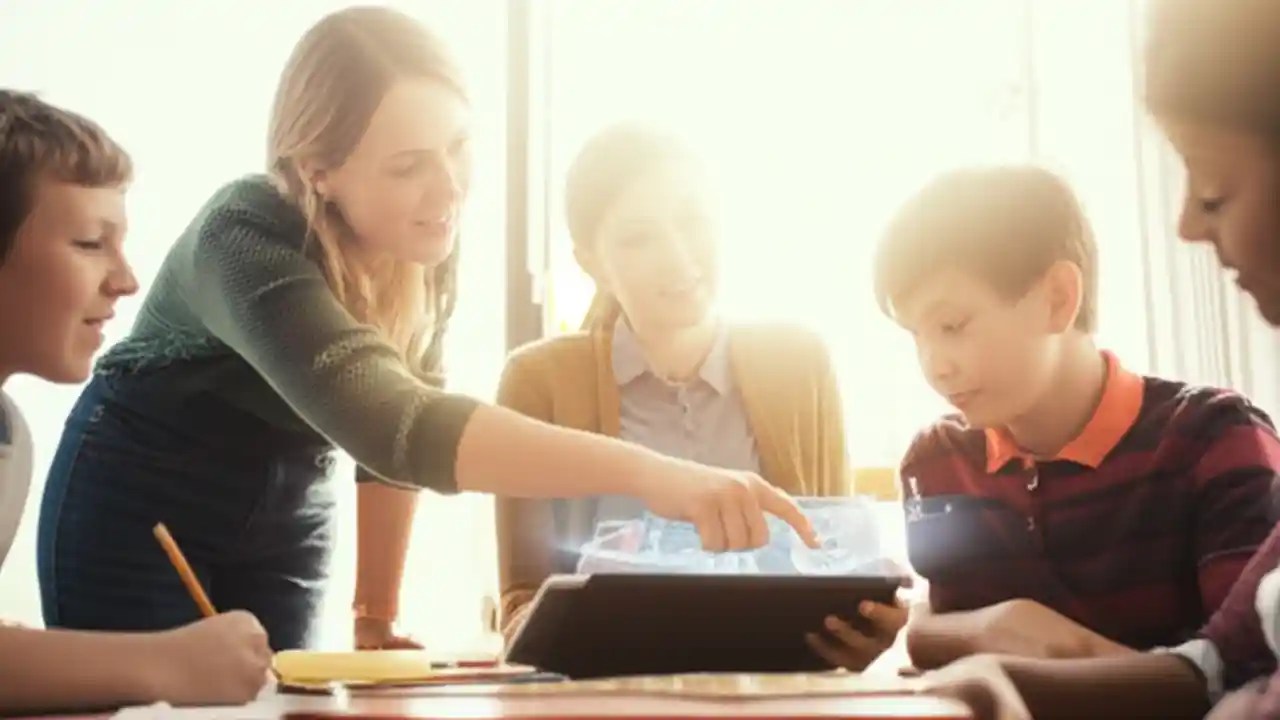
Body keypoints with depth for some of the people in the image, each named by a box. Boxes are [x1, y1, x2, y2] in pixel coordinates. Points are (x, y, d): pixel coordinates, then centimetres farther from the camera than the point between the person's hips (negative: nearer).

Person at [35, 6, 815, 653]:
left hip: (285, 523, 5)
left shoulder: (426, 243, -13)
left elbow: (401, 419, -3)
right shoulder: (248, 244, -34)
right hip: (141, 510, -5)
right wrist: (645, 471, -59)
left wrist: (378, 617, -2)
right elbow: (390, 424, -49)